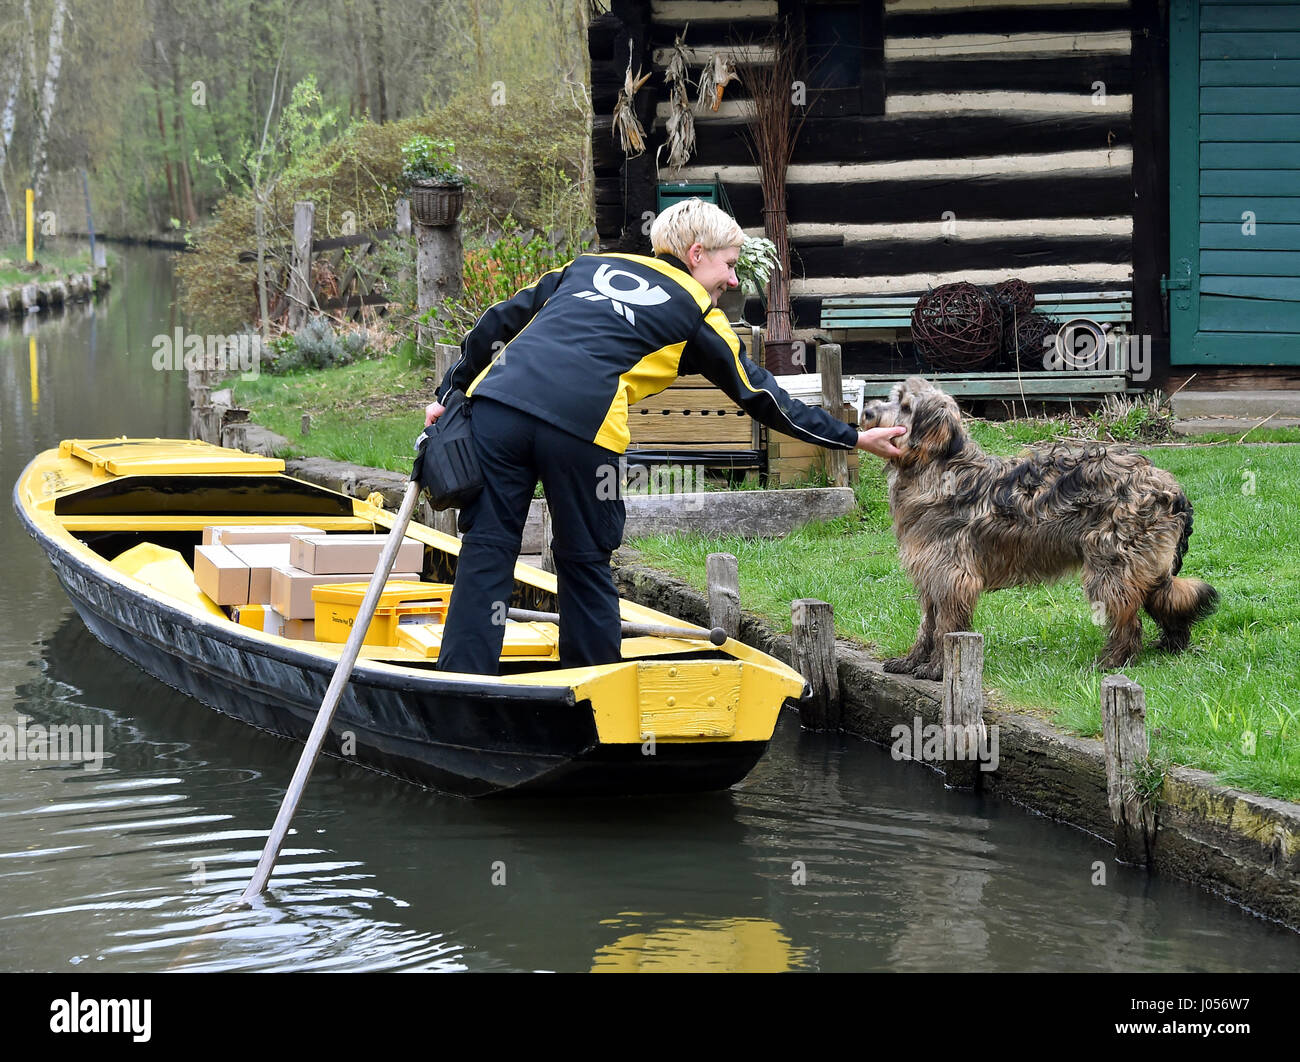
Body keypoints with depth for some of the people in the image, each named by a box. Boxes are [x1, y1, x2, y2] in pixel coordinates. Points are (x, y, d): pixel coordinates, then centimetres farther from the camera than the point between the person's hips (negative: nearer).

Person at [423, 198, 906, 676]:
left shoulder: (588, 265, 31)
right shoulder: (697, 313, 19)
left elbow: (498, 322, 26)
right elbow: (761, 397, 23)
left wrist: (450, 392, 30)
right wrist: (853, 438, 31)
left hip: (496, 402, 3)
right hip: (581, 424, -3)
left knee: (486, 553, 5)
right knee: (585, 565, 12)